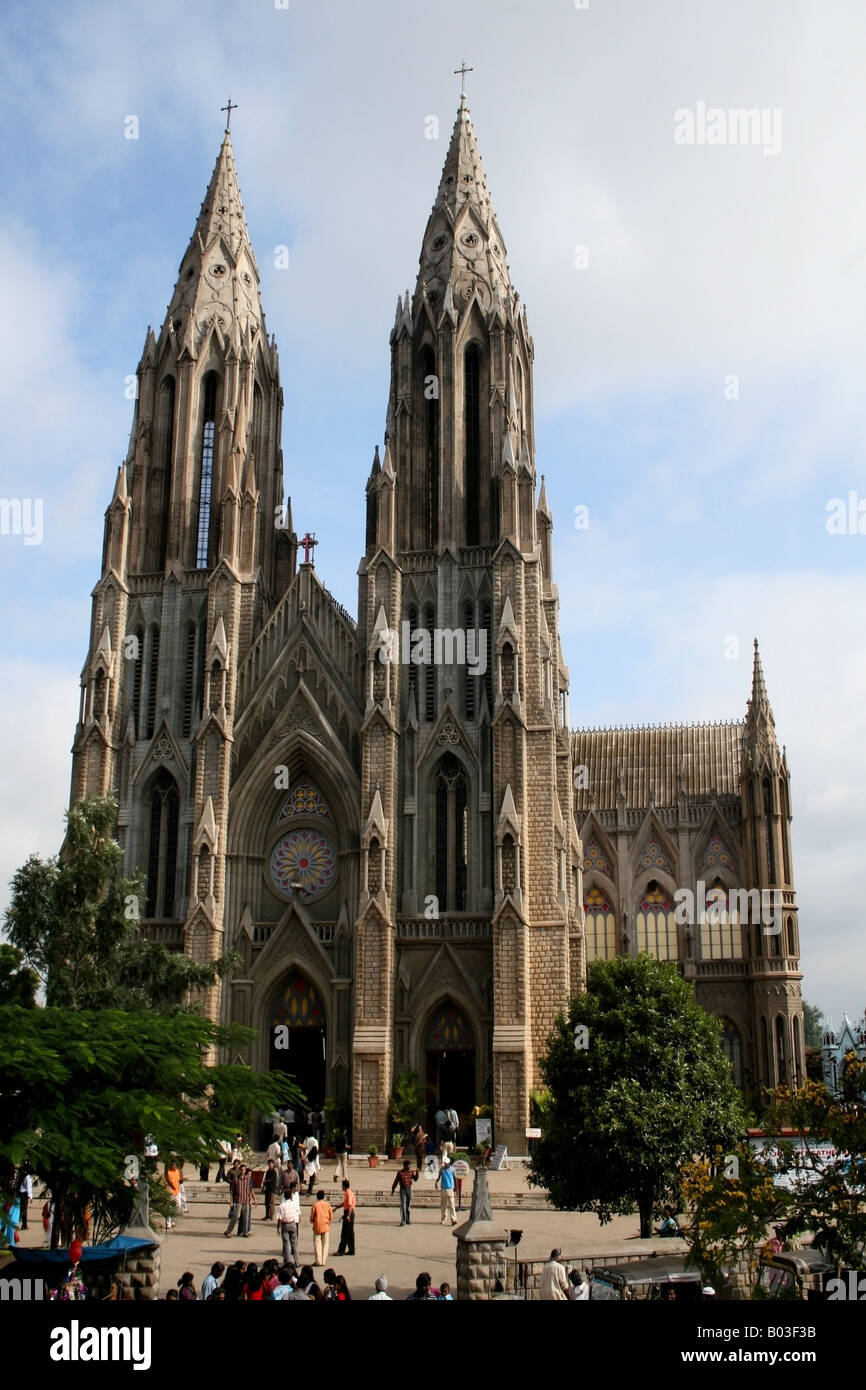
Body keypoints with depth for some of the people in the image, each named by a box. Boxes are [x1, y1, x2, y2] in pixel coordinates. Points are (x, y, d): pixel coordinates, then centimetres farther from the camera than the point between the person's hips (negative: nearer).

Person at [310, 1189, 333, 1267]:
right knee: (325, 1244, 9)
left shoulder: (315, 1205, -7)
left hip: (317, 1227, -2)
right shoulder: (327, 1204, 0)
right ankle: (323, 1261, 9)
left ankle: (318, 1261, 1)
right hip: (326, 1227, 2)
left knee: (317, 1244, 4)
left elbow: (312, 1216, -3)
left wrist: (312, 1221, 18)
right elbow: (331, 1216, 4)